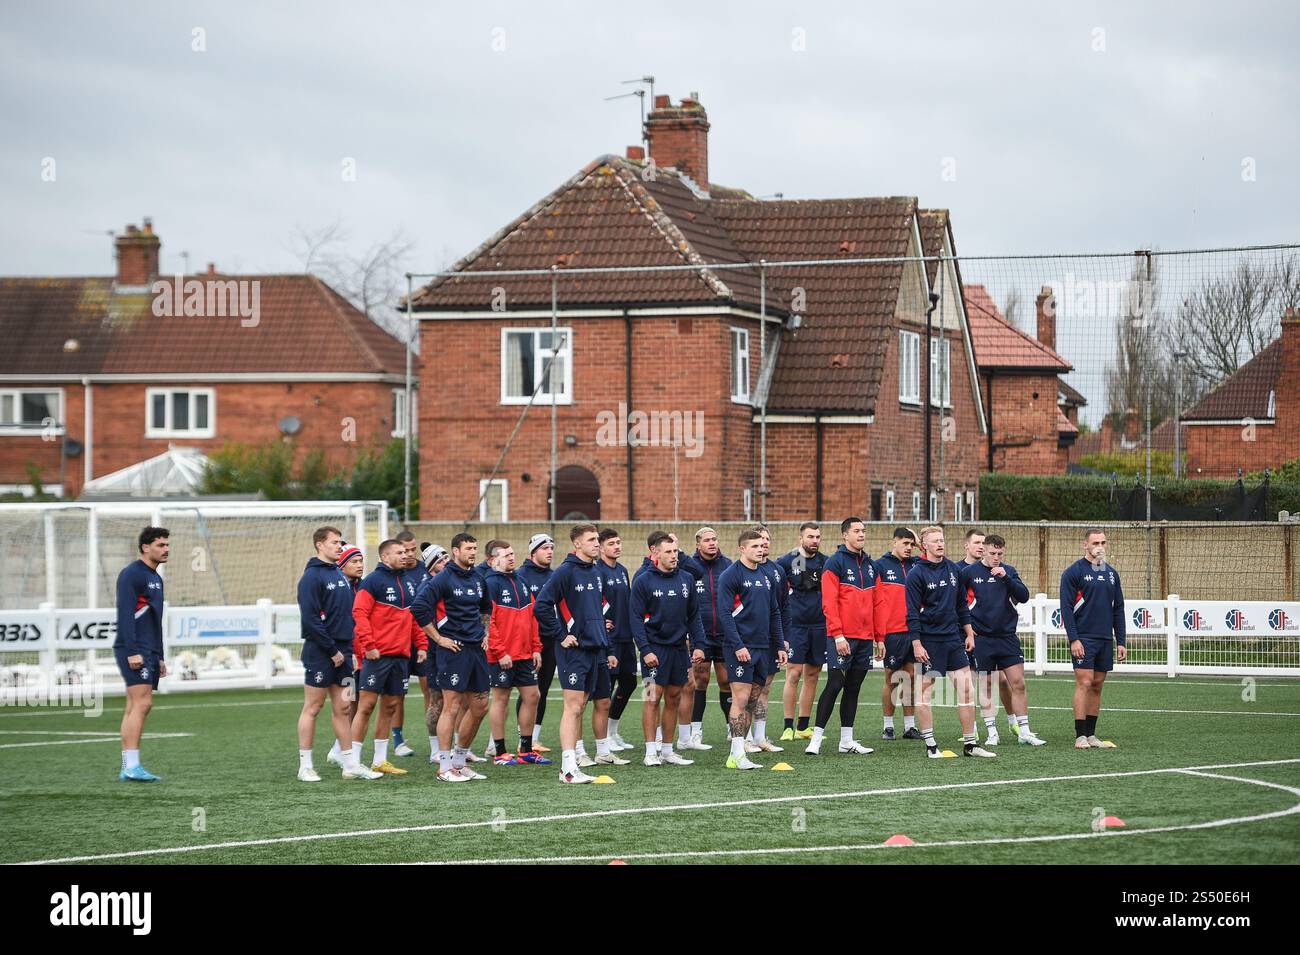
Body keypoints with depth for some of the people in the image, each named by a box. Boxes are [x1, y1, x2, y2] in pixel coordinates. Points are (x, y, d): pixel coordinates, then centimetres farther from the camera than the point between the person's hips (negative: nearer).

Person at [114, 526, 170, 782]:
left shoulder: (155, 578, 20)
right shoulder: (131, 574, -9)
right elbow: (125, 614, -17)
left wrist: (159, 657, 22)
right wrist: (132, 651, -23)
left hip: (149, 652, 9)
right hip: (134, 650, -9)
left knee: (137, 707, 6)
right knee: (141, 703, -15)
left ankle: (128, 769, 6)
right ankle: (132, 767, -18)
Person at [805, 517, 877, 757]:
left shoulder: (869, 565, 15)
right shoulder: (836, 562, -7)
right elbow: (829, 602, -13)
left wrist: (879, 637, 15)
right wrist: (838, 634, -19)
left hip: (865, 638, 7)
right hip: (842, 638, -7)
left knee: (854, 688, 10)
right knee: (834, 685, -10)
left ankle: (847, 740, 14)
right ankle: (816, 739, -6)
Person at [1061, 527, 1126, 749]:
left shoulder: (1111, 573, 13)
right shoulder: (1073, 572, -4)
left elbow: (1118, 609, 16)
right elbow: (1066, 608, -9)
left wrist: (1121, 642, 10)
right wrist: (1073, 639, -16)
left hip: (1105, 639, 6)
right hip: (1083, 639, -6)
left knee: (1097, 685, 7)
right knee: (1084, 683, -10)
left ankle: (1091, 734, 12)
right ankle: (1080, 736, -8)